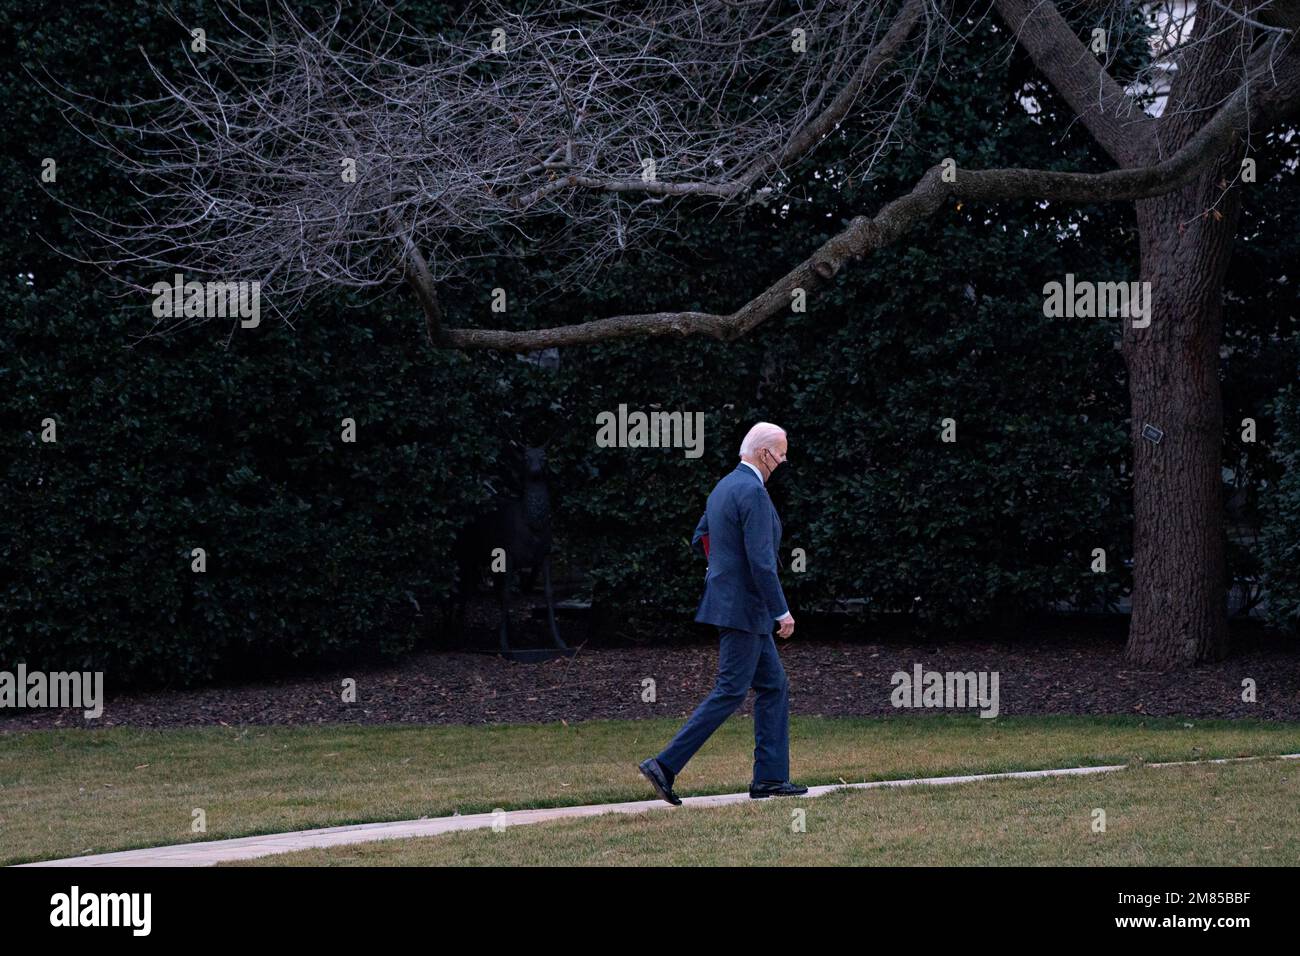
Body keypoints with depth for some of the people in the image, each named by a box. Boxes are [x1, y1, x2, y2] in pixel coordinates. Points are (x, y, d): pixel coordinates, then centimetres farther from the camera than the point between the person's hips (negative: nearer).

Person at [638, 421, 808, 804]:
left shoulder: (723, 487, 13)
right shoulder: (753, 492, -18)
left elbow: (700, 540, 22)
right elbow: (761, 560, -22)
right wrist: (782, 611, -19)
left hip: (726, 599, 10)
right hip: (743, 607, -10)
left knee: (774, 686, 13)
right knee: (730, 692, -8)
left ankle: (770, 777, 13)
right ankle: (665, 765, -10)